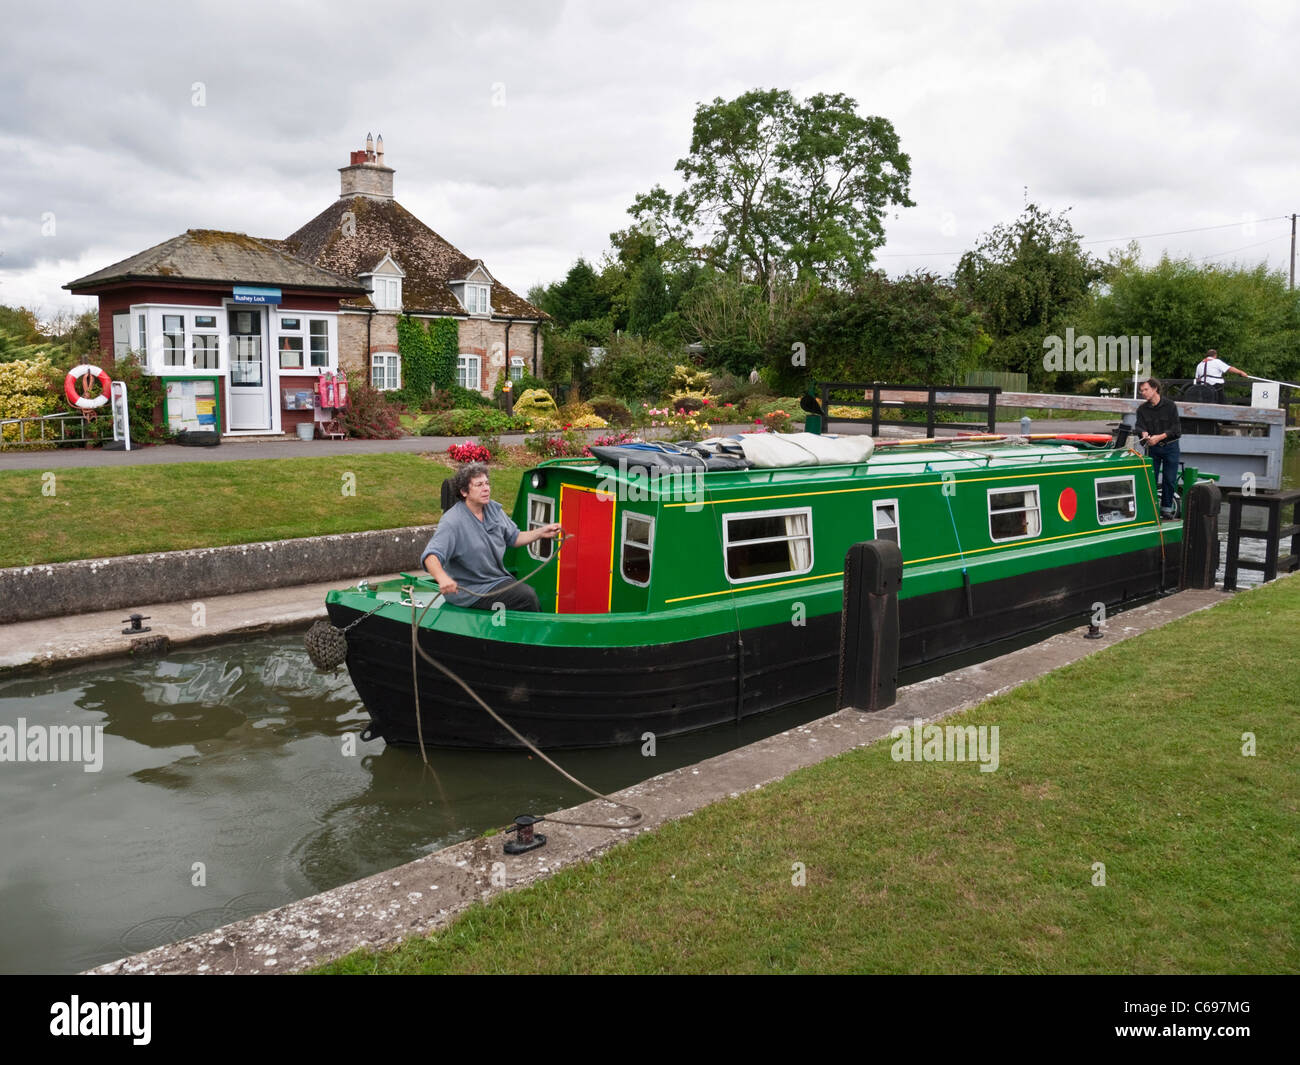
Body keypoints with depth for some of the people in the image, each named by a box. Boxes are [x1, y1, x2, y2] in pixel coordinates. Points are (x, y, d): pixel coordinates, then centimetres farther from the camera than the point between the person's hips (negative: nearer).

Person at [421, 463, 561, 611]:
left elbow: (513, 538, 18)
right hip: (471, 591, -7)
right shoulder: (452, 522, -18)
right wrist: (442, 578, -48)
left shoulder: (494, 509, 6)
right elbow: (431, 556, -28)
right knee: (527, 597, -21)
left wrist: (540, 533, 3)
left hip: (499, 579, 8)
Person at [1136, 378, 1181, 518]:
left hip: (1170, 447, -2)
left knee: (1170, 479, 2)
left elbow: (1175, 428, -10)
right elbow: (1140, 426, -8)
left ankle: (1166, 508, 13)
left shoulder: (1170, 406, -6)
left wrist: (1159, 437, -23)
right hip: (1152, 448, 2)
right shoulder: (1142, 409, 3)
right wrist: (1144, 433, -31)